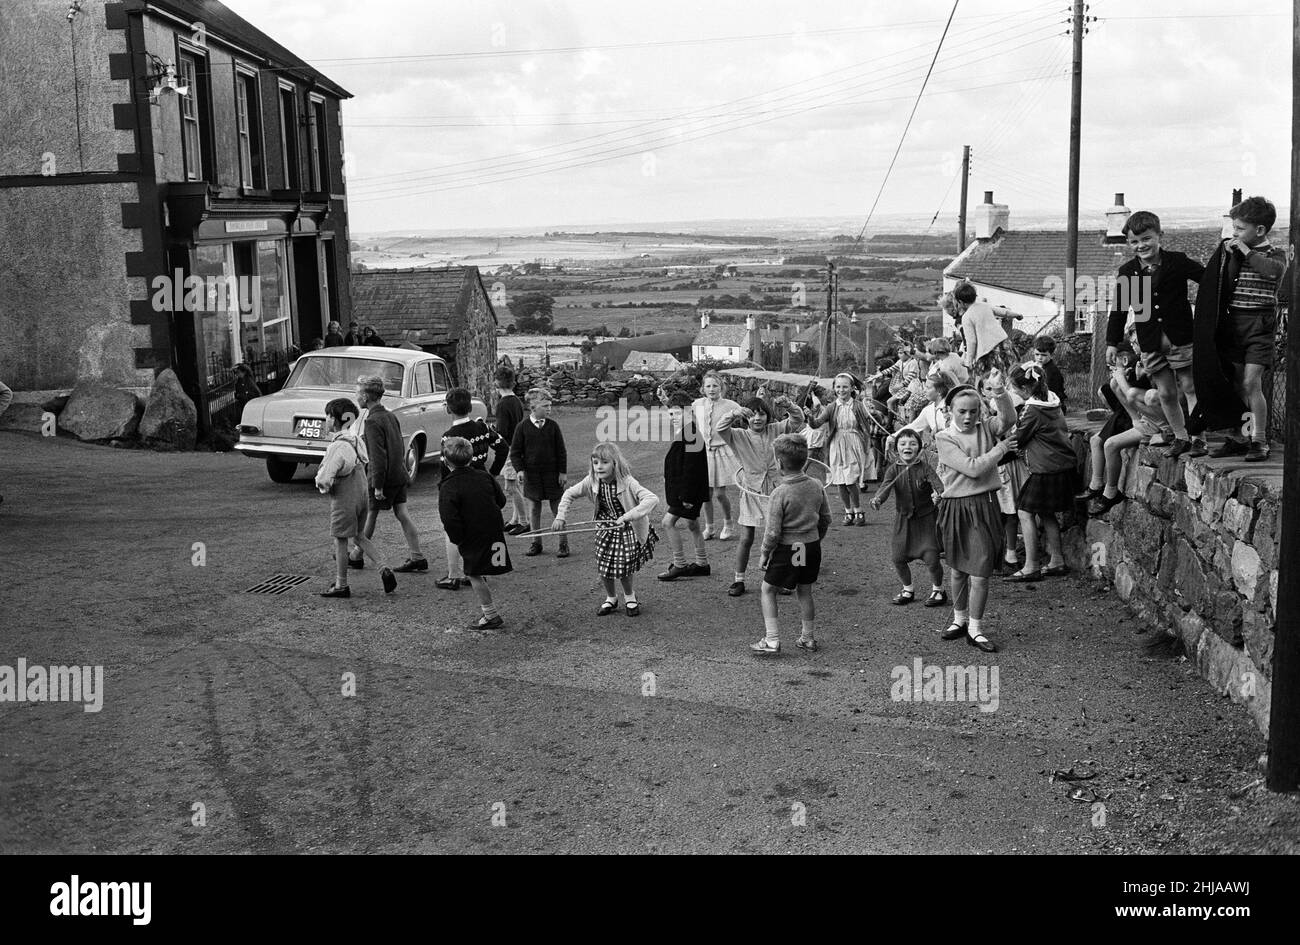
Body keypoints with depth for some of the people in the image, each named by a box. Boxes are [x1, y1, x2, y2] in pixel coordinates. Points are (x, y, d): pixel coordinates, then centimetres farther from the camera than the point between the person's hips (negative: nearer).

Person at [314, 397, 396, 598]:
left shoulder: (339, 447, -24)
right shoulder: (355, 440, 3)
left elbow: (324, 480, -29)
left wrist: (324, 487, -4)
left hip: (344, 500, -8)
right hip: (361, 494, 8)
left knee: (340, 541, 6)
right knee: (359, 537, 22)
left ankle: (341, 586, 17)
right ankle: (384, 569, 10)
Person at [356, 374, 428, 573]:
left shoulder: (373, 422, -18)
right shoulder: (390, 416, 10)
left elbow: (378, 456, -22)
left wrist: (378, 486, -21)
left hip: (384, 477, -8)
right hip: (399, 475, 8)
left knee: (370, 515, 7)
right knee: (402, 515, 6)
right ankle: (417, 557, 3)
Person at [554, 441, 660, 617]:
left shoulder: (627, 483, -27)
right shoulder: (591, 482, -13)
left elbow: (652, 499, -38)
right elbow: (569, 494, 2)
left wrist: (629, 516, -46)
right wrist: (560, 517, -8)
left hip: (629, 530, -4)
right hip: (606, 528, 4)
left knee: (624, 568, -4)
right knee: (604, 566, 0)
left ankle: (629, 597, 27)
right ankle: (611, 598, 27)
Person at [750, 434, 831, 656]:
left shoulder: (779, 493, -20)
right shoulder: (816, 486, -2)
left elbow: (773, 531, -17)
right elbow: (826, 518, 9)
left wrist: (764, 553, -4)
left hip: (787, 549, -6)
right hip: (812, 546, 6)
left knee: (768, 590, 8)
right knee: (805, 590, 21)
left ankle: (772, 641, 3)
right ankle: (808, 638, 28)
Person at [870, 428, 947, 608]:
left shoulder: (925, 467, -8)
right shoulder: (893, 469, -4)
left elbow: (936, 482, -23)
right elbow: (886, 486, -19)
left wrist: (939, 493, -47)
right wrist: (877, 499, -41)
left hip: (926, 518, -3)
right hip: (903, 519, 3)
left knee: (931, 557, -8)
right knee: (898, 558, 3)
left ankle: (937, 590, 17)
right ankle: (908, 589, 28)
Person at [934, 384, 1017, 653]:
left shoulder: (985, 428, 4)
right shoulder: (944, 438, -7)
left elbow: (1008, 420, -18)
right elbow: (973, 468, -16)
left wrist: (1000, 392, -29)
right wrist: (1000, 449, -7)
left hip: (985, 507, 1)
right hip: (956, 507, -1)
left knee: (980, 573, -4)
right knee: (958, 569, 15)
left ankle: (975, 628, 11)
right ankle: (959, 618, 35)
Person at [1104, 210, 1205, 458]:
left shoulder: (1178, 262, -4)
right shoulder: (1126, 272, 3)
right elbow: (1118, 308, 9)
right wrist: (1112, 342, 8)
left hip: (1181, 339, -3)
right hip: (1151, 345, 3)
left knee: (1190, 388, 1)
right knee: (1166, 393, 7)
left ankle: (1198, 438, 8)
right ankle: (1180, 438, 20)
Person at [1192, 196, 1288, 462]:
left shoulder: (1275, 254, -2)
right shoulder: (1232, 253, 12)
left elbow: (1272, 270, -26)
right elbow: (1219, 287, 15)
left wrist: (1246, 251, -19)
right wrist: (1229, 257, 3)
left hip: (1259, 325, -6)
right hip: (1232, 324, 6)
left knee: (1251, 383, -13)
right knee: (1231, 385, 6)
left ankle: (1259, 442, -7)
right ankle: (1236, 438, 16)